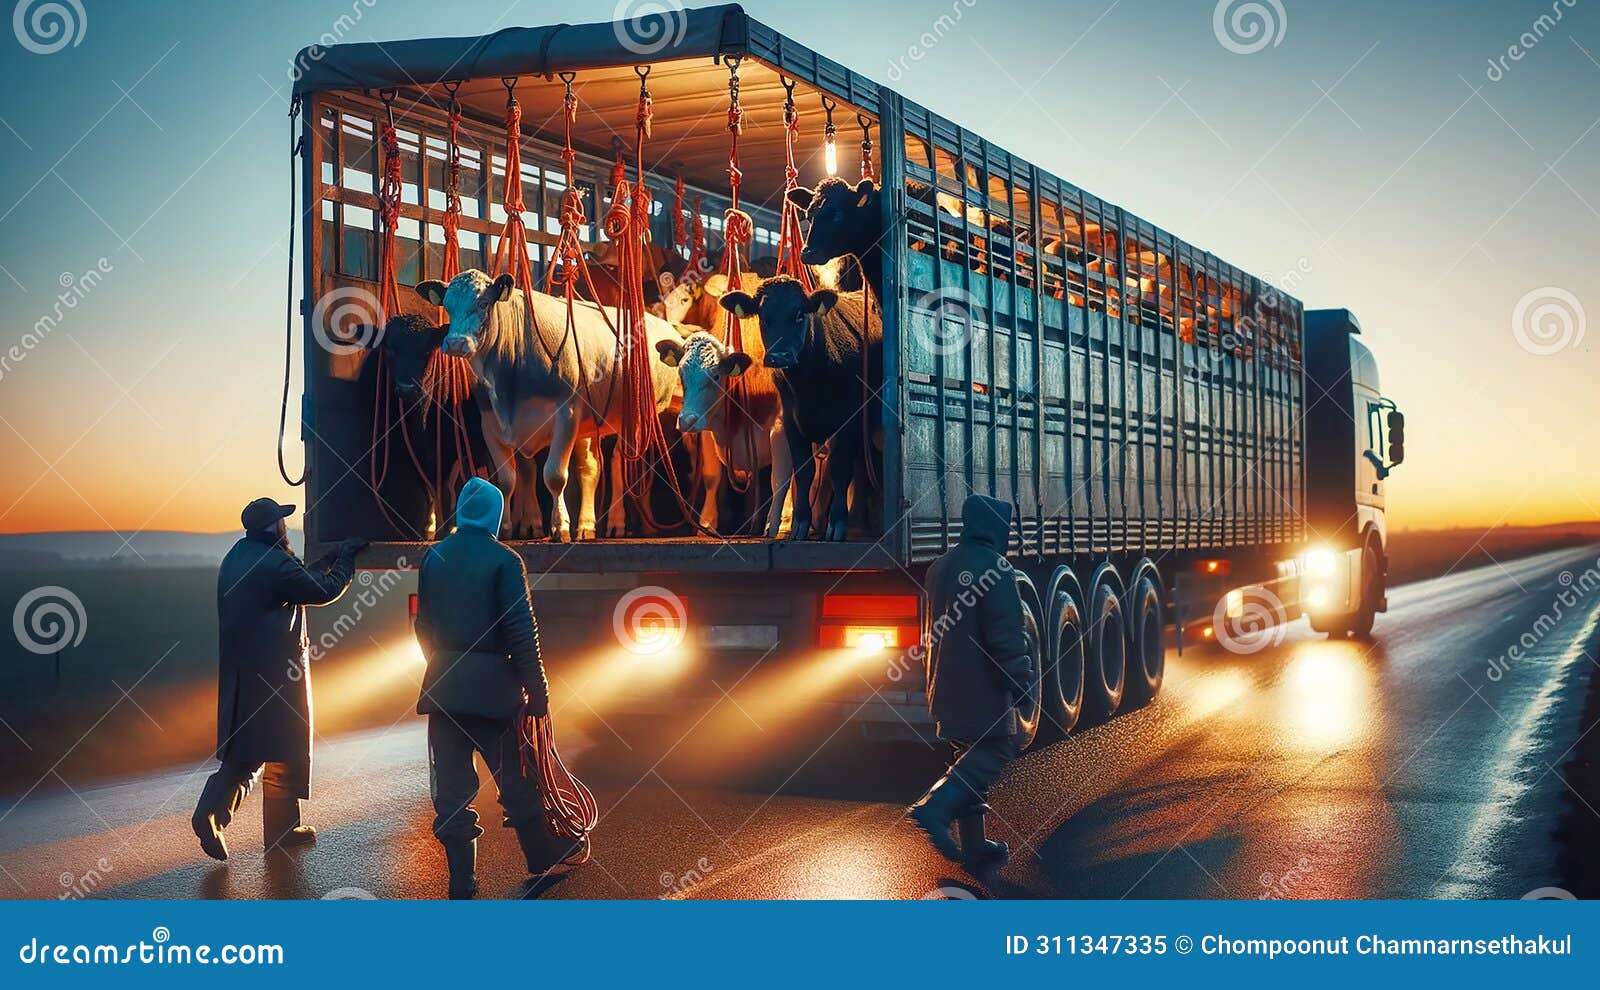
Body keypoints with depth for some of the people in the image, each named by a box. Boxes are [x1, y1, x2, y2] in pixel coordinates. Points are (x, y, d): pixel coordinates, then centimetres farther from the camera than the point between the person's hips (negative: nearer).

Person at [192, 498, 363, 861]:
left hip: (239, 668, 8)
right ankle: (282, 828, 13)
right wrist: (346, 557, 3)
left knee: (244, 747, 12)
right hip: (276, 669, -8)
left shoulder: (237, 556, 10)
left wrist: (330, 559, 21)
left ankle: (212, 811, -7)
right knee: (285, 749, 5)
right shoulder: (276, 564, -18)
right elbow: (324, 591, -10)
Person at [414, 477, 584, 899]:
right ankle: (545, 855, 23)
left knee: (451, 785, 6)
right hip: (491, 685, -4)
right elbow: (521, 632, -12)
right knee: (515, 778, 10)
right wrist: (537, 691, -8)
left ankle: (462, 881, 7)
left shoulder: (433, 558, 8)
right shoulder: (503, 560, -7)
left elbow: (423, 625, 13)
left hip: (443, 686, 4)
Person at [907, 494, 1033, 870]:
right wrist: (1019, 677, -12)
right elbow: (1006, 631, -19)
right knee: (997, 748, -1)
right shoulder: (993, 567, -15)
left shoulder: (940, 567, 13)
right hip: (982, 687, -9)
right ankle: (936, 808, -17)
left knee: (968, 756, 14)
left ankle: (974, 847, 15)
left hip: (947, 685, 9)